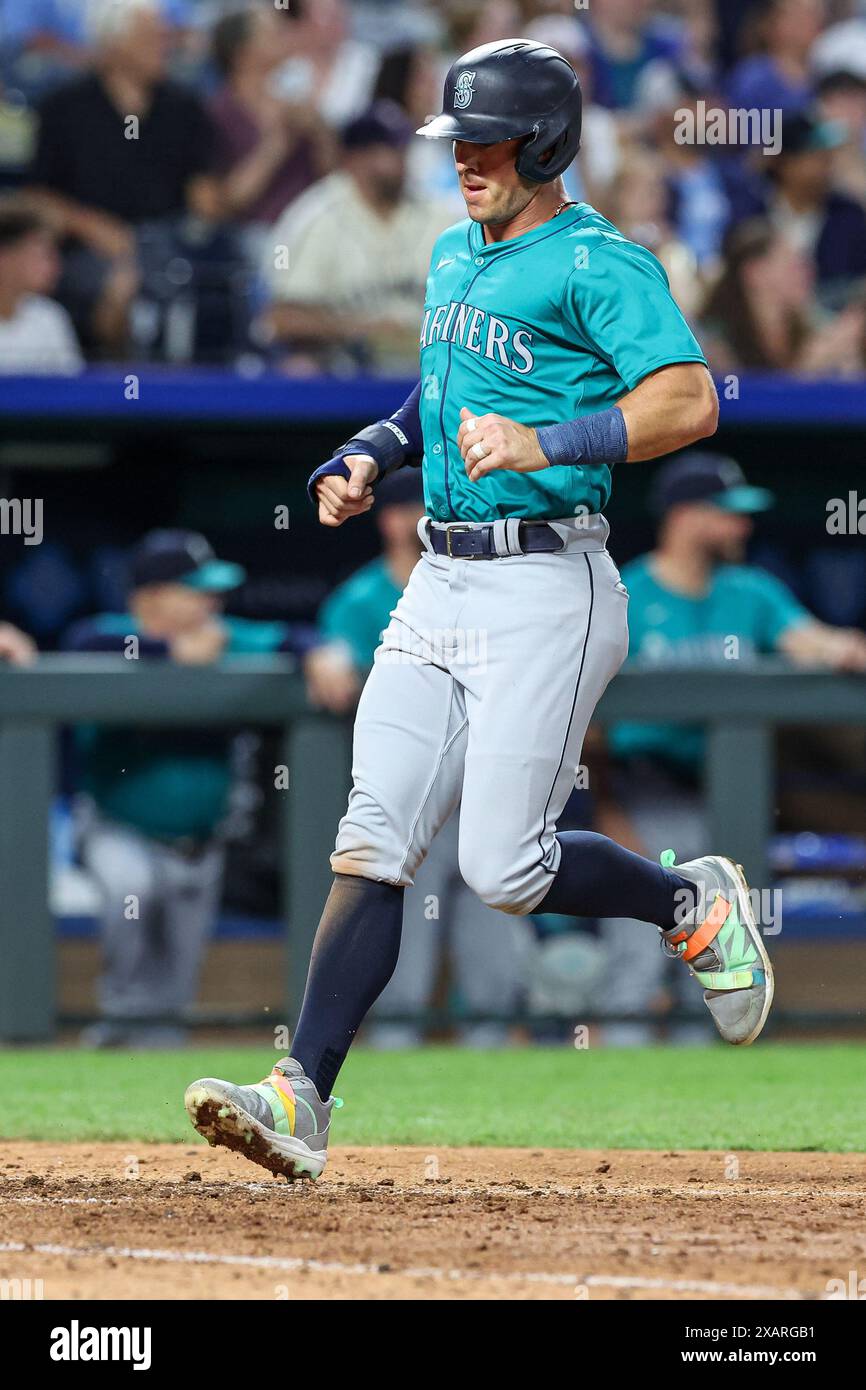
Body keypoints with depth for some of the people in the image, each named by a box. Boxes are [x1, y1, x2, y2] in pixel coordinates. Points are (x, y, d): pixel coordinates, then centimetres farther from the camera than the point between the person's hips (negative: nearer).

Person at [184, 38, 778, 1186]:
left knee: (505, 869, -10)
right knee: (373, 842, -3)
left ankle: (694, 907, 17)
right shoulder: (455, 254, 17)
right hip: (441, 584, 8)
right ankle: (303, 1100, -7)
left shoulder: (597, 263, -10)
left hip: (547, 590, -8)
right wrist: (373, 453, 16)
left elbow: (690, 402, -23)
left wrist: (548, 445, -32)